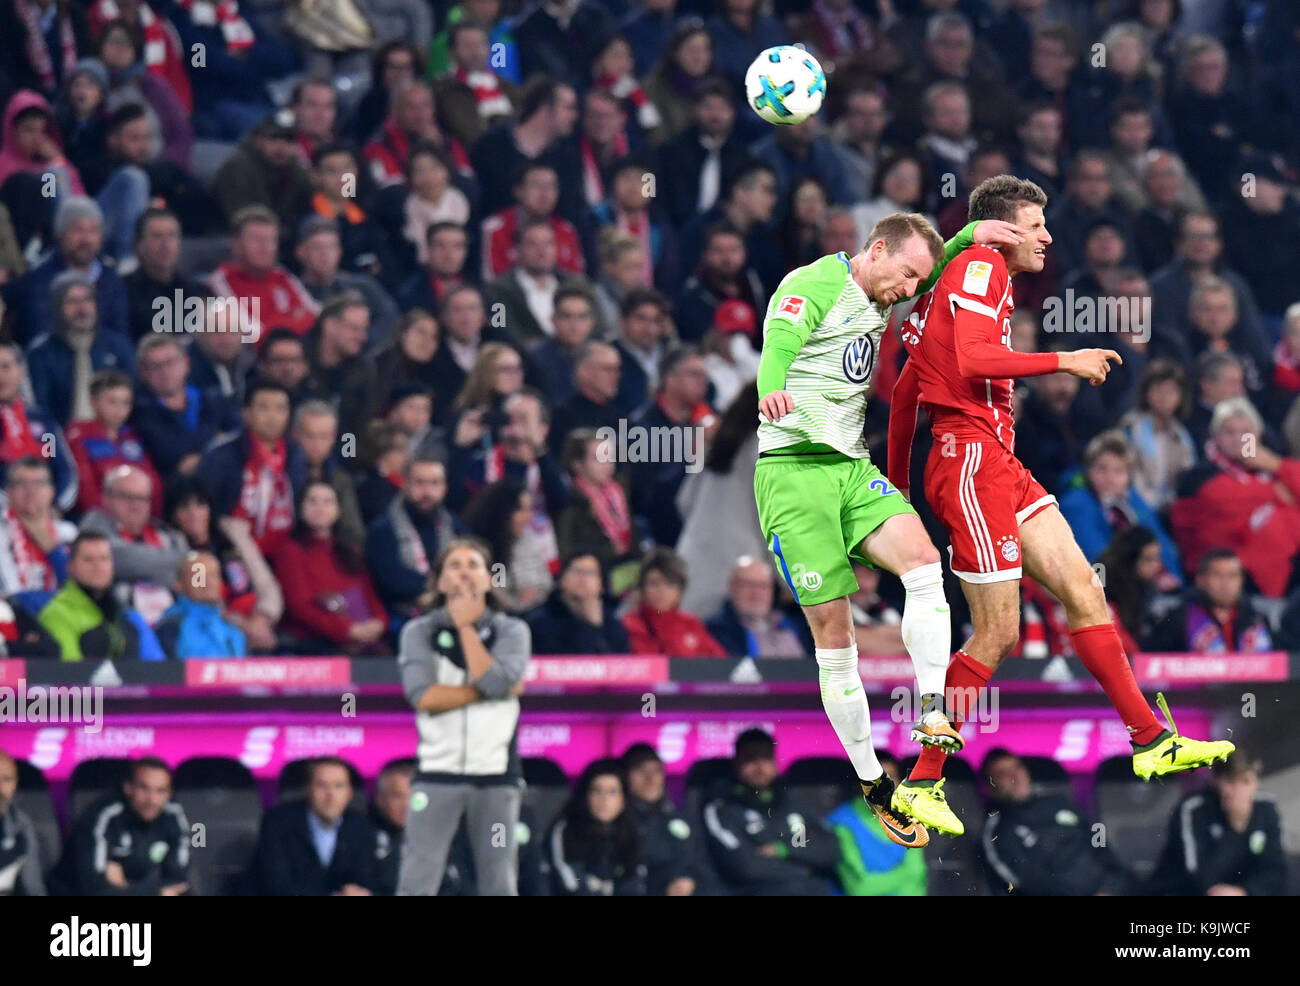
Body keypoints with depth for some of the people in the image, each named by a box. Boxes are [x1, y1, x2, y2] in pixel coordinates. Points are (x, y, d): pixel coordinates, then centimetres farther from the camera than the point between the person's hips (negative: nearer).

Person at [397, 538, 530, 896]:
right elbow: (423, 696, -9)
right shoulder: (419, 631, 6)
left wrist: (466, 626, -5)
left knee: (501, 886, 2)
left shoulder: (511, 631, 7)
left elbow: (498, 681, -12)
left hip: (496, 773, 1)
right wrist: (486, 692, -8)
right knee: (417, 883, -8)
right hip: (438, 772, -1)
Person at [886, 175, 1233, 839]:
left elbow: (903, 390, 24)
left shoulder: (974, 277, 23)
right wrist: (1065, 362, -12)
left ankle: (1150, 743, 8)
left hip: (1000, 461, 10)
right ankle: (919, 785, -2)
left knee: (1082, 590, 6)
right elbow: (974, 361, -22)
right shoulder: (981, 266, -6)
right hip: (971, 456, -10)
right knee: (996, 635, -8)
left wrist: (897, 486, 25)